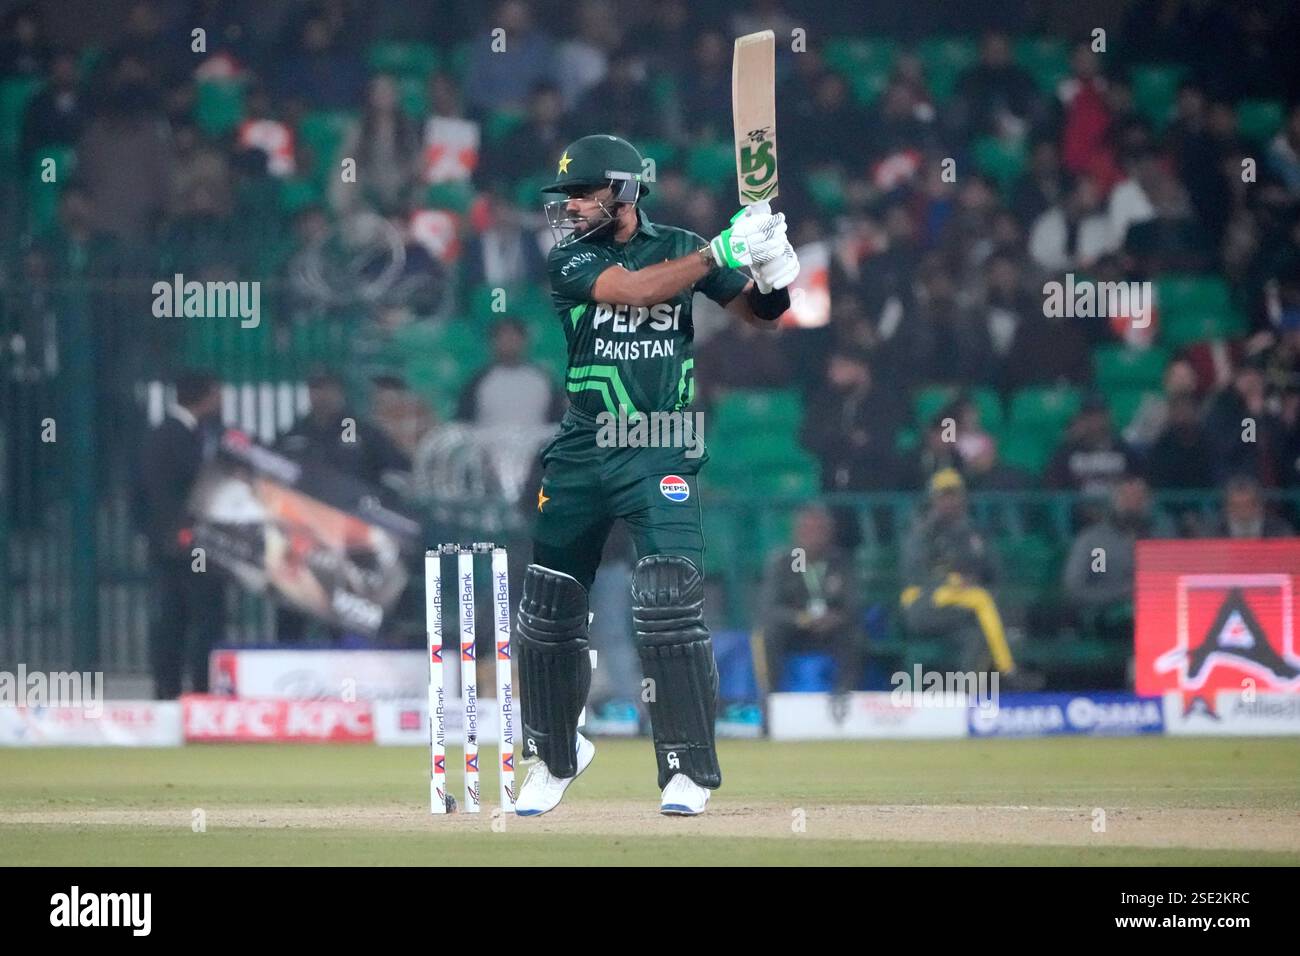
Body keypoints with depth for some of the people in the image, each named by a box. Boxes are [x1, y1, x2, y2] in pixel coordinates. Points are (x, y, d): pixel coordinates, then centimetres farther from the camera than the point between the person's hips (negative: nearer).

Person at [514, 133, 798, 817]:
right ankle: (555, 755, 30)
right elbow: (633, 291, -20)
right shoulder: (569, 260, -2)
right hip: (581, 453, 2)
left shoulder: (677, 247, 3)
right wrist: (719, 252, -28)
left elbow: (755, 311, 8)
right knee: (547, 613, 8)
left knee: (667, 603, -18)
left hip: (661, 454, -2)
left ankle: (688, 771, -12)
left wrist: (773, 277, -15)